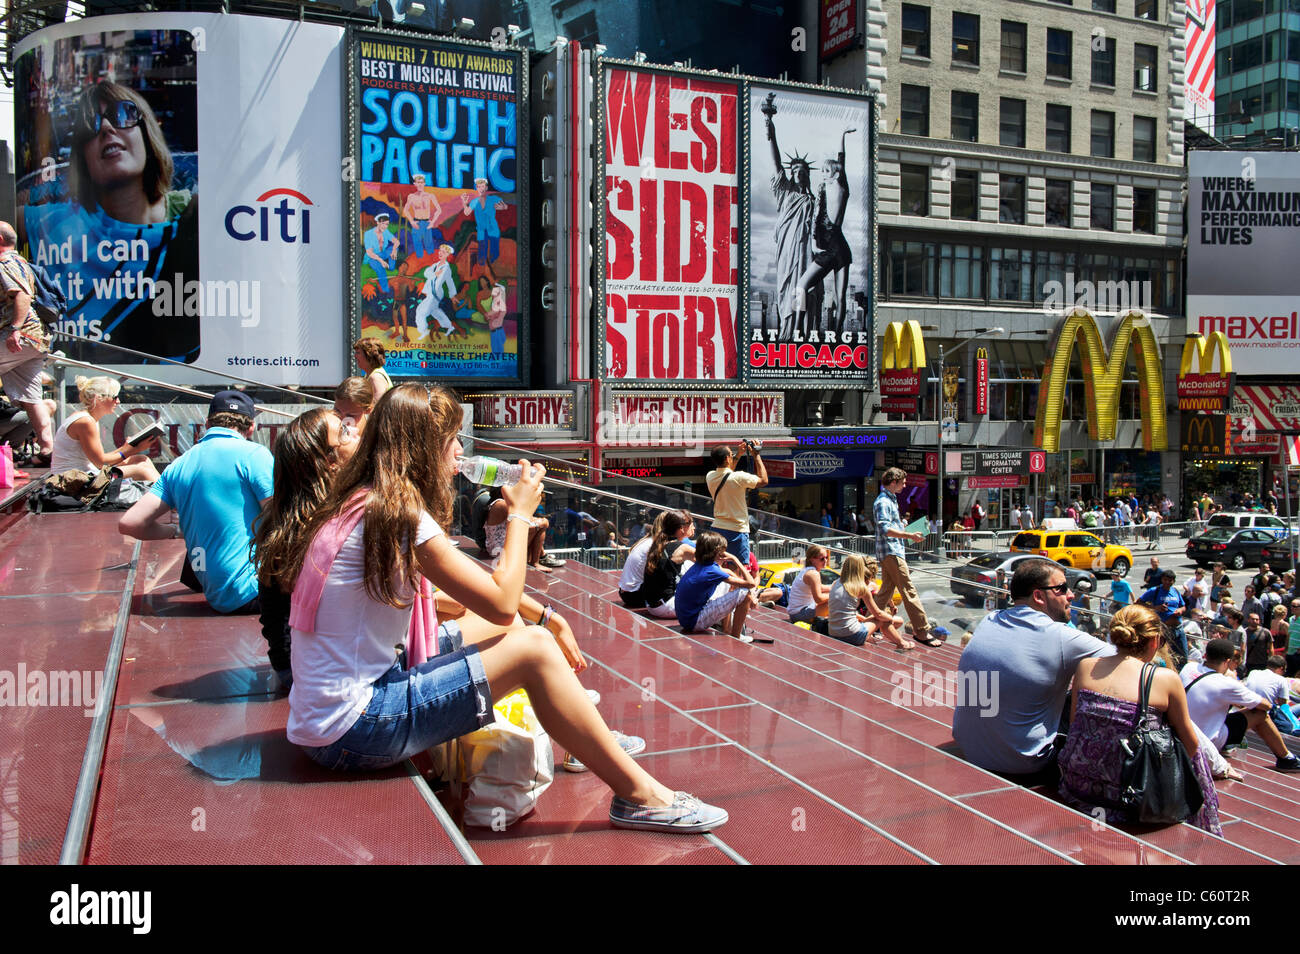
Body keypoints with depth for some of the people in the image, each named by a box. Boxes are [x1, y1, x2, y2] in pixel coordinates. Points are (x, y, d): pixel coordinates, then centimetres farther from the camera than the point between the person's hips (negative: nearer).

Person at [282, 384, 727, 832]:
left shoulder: (358, 505, 12)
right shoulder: (397, 513, -18)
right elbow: (502, 603, -15)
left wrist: (545, 616, 9)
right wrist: (521, 513, -3)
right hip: (350, 732, -9)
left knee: (511, 633, 14)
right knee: (532, 648, -11)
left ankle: (592, 739, 31)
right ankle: (639, 796, -4)